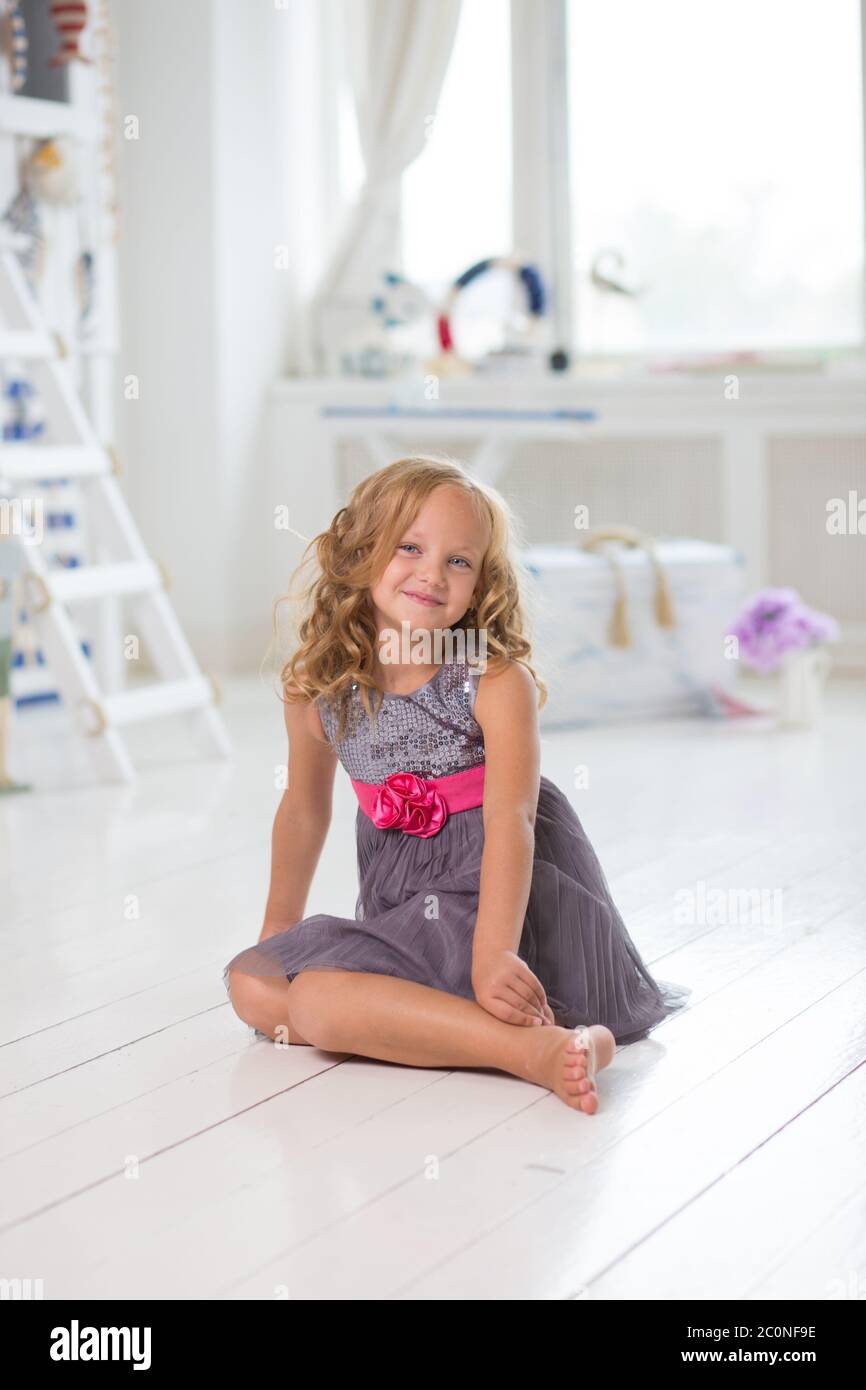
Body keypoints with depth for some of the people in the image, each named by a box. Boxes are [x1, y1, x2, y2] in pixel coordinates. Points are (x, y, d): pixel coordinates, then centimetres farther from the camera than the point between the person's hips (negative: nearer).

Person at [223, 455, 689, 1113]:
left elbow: (509, 823, -28)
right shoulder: (318, 690, -3)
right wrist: (278, 929, 24)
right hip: (401, 896, 7)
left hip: (499, 892, -7)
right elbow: (305, 808, 14)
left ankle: (538, 1047, -33)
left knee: (318, 1002, -26)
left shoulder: (498, 682, -18)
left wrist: (492, 957, -40)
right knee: (251, 985, -4)